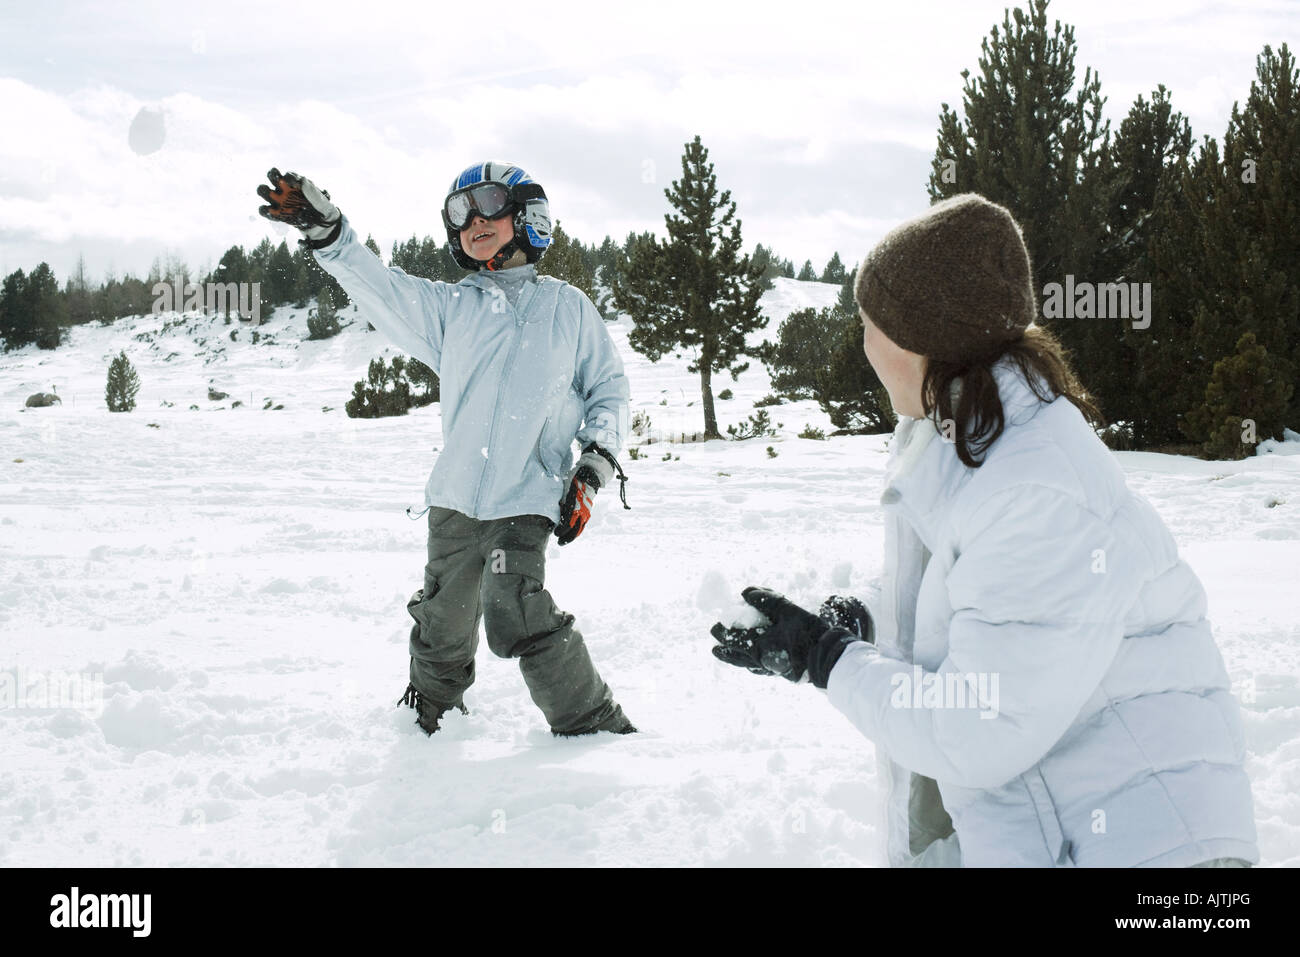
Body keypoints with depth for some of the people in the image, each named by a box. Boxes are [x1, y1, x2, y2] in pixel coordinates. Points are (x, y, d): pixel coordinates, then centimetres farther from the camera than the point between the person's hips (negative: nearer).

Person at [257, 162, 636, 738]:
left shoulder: (567, 307, 11)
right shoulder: (448, 307, 13)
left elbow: (609, 389, 15)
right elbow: (383, 289, -2)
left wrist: (595, 465, 0)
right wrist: (323, 230, -17)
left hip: (528, 501, -3)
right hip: (455, 499, 3)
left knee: (516, 616, -20)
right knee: (442, 630, 8)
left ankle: (597, 730, -5)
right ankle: (428, 723, 34)